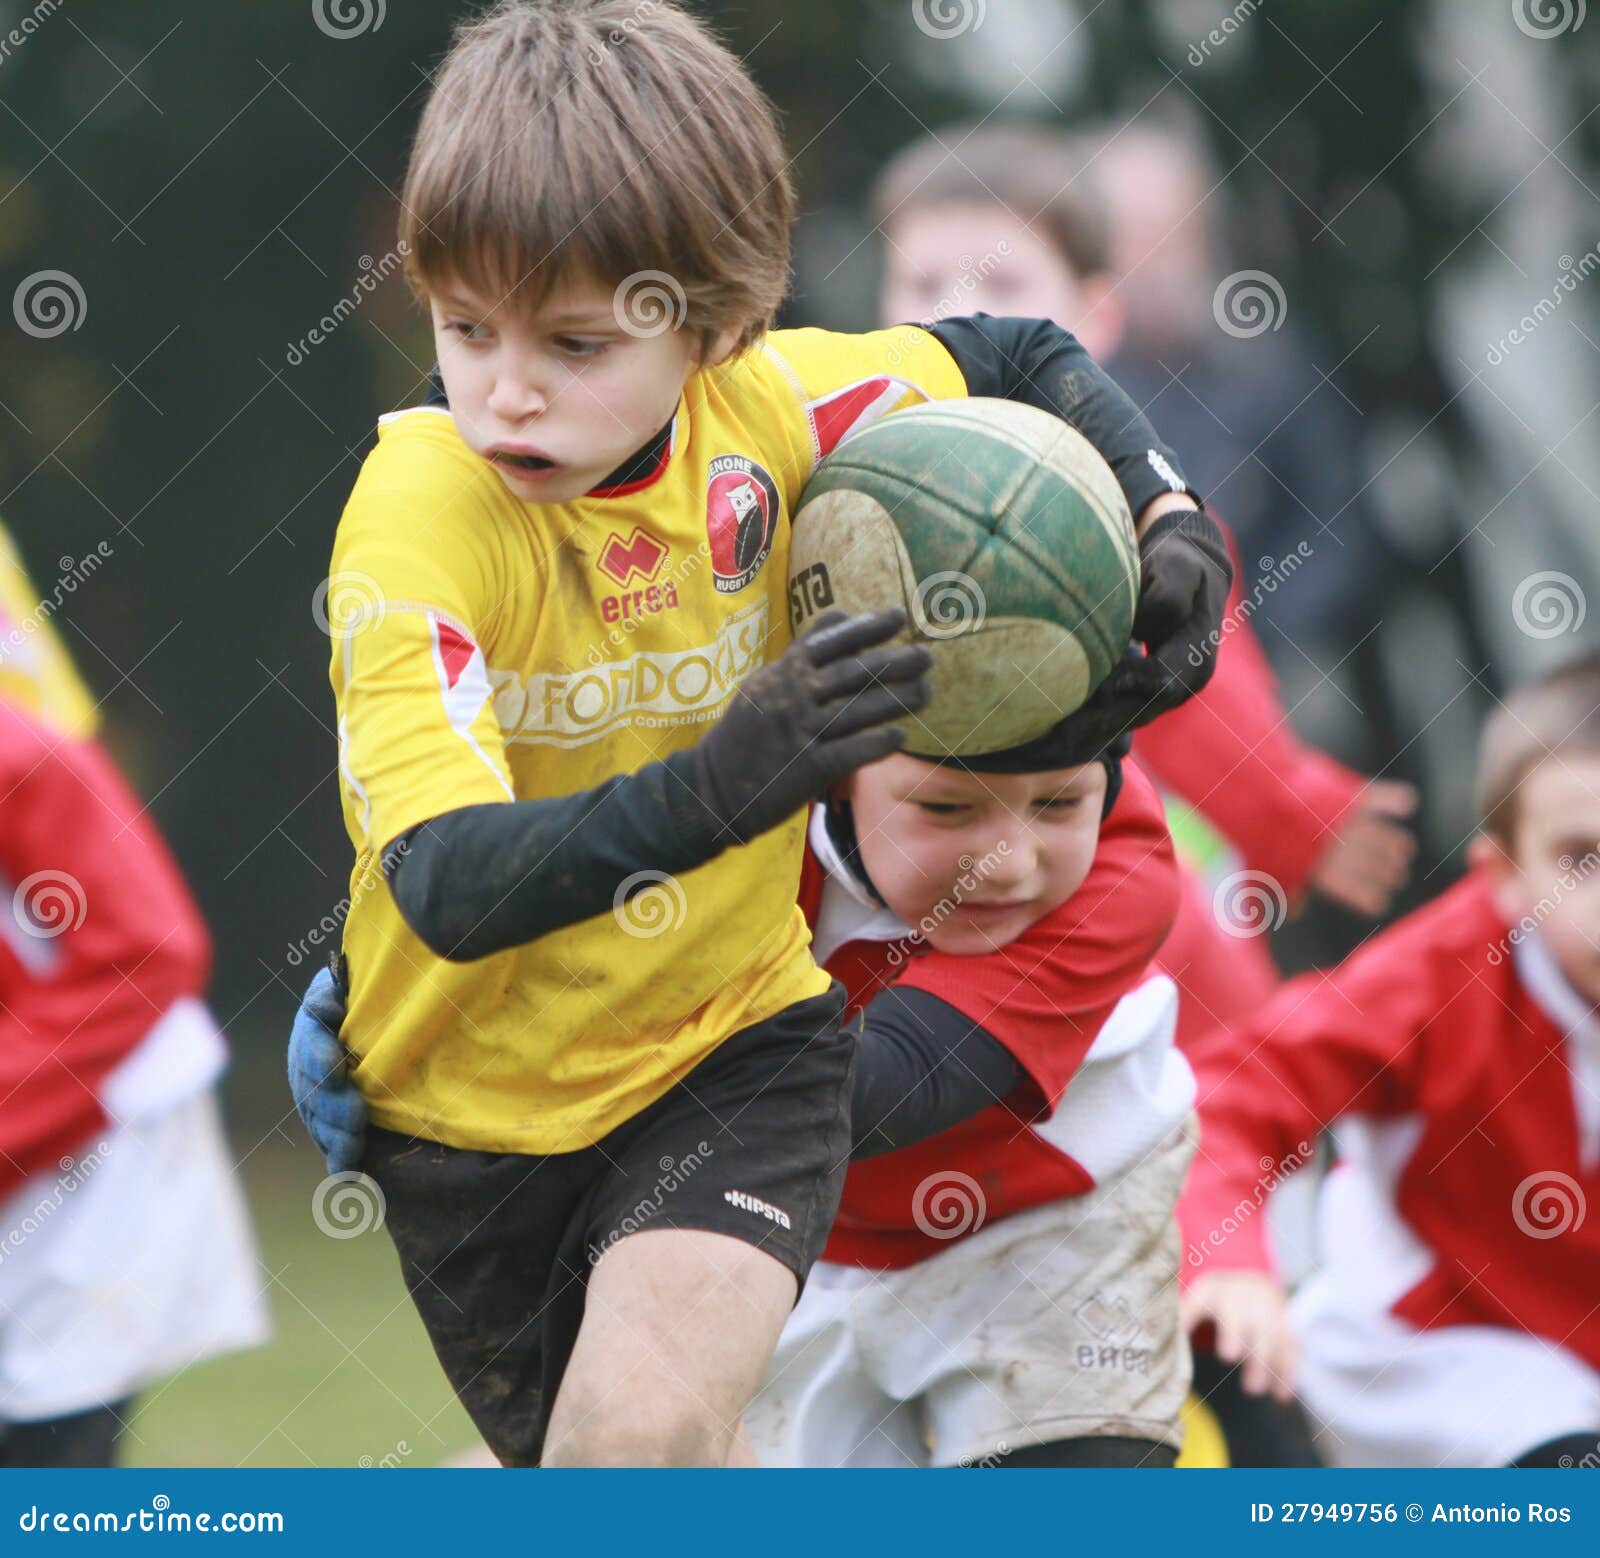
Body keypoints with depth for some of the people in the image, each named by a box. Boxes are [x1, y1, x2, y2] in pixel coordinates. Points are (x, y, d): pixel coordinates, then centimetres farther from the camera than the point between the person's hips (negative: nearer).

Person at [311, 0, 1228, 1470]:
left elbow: (1026, 361, 8)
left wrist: (1171, 521, -10)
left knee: (644, 1421, -27)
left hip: (734, 1042, 0)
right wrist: (716, 788, -51)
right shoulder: (419, 517, -25)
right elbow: (448, 884, -37)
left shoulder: (763, 407, -14)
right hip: (480, 1100, 0)